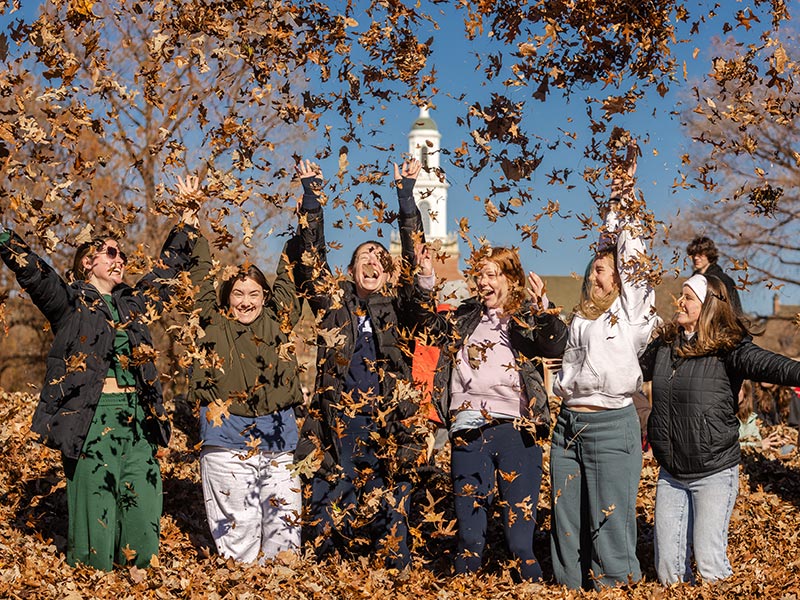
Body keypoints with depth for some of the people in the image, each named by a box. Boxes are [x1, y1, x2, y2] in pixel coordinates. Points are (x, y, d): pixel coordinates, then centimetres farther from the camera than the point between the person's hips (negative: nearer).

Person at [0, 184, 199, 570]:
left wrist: (186, 225, 36)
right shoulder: (68, 301, 5)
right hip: (90, 419, -5)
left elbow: (168, 267, 30)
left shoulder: (134, 304, 18)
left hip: (137, 419, 5)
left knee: (142, 508, 3)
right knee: (94, 514, -4)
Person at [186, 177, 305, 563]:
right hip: (227, 437, -2)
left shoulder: (278, 321, 10)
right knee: (237, 524, 0)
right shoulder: (215, 323, 7)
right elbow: (201, 273, 9)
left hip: (277, 438, 2)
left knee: (285, 517, 2)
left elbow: (288, 274, 14)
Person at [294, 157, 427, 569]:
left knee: (389, 510, 4)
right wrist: (312, 193, 2)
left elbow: (417, 258, 5)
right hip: (336, 427, 0)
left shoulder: (398, 310, 10)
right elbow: (312, 256, 5)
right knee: (331, 509, 5)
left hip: (388, 429, 0)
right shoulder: (333, 303, 10)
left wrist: (406, 193, 2)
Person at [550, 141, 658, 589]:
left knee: (611, 532, -4)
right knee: (568, 529, 10)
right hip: (568, 423, 7)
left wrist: (626, 190, -1)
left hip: (613, 426, -6)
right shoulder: (583, 316, 16)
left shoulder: (632, 308, -2)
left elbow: (629, 250, -3)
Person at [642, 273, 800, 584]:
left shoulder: (727, 348, -13)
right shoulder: (664, 344, 4)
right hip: (670, 473, 5)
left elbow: (765, 364, -32)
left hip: (714, 473, -5)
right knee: (667, 566, 9)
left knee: (709, 563, -4)